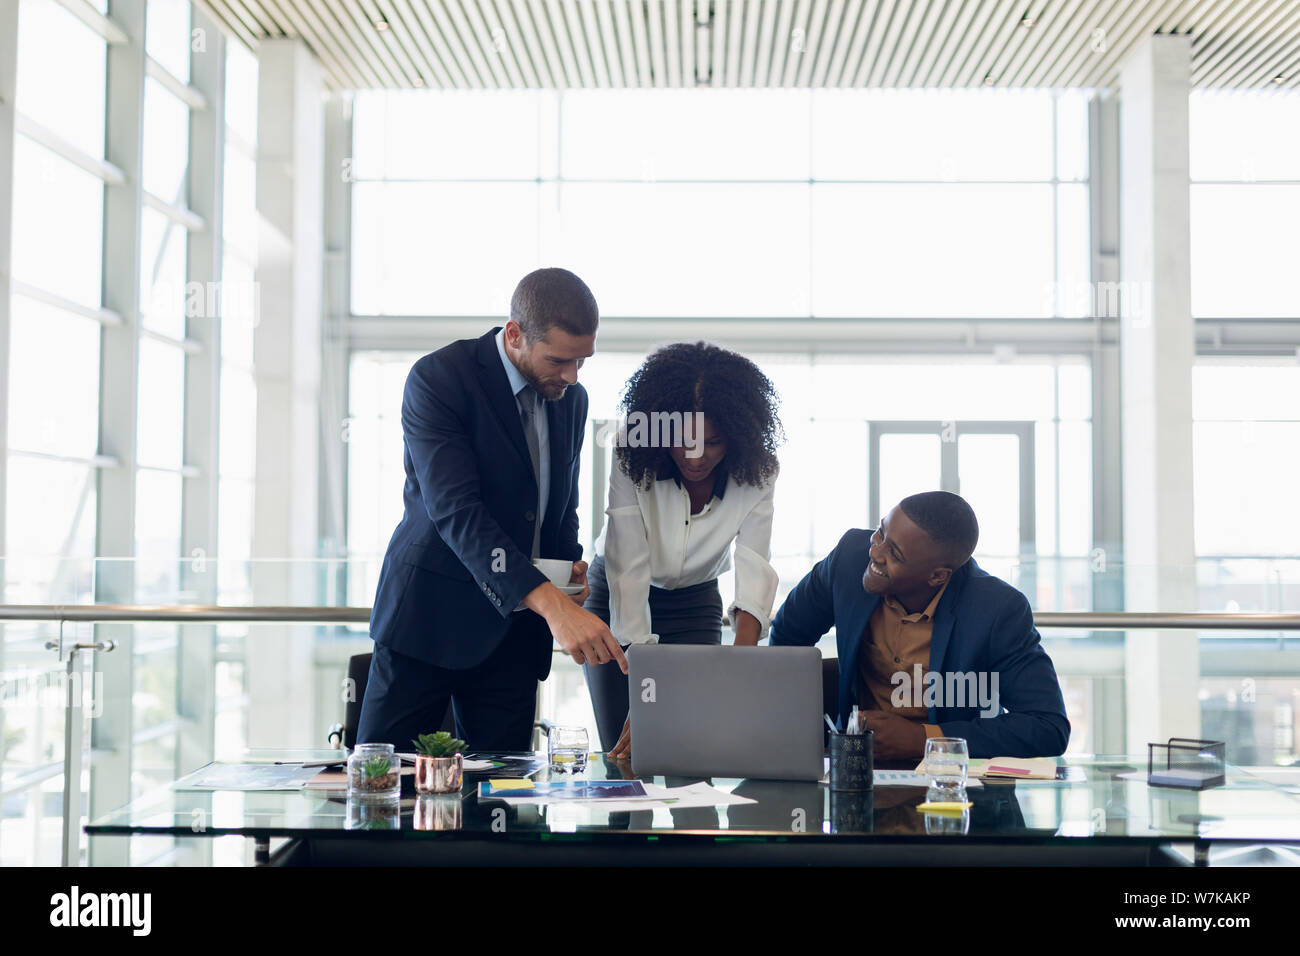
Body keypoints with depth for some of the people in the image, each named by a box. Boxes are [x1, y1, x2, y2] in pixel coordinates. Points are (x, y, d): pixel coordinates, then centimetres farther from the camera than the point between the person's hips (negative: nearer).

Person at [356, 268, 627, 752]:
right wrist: (549, 602, -35)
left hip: (516, 628, 5)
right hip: (430, 612, -5)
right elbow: (454, 508, -25)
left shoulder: (572, 398, 8)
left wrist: (570, 564, -2)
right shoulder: (437, 378, -14)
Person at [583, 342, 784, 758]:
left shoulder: (756, 473, -20)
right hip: (619, 603, -1)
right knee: (624, 753, -2)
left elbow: (755, 573, -25)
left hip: (695, 603, 2)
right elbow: (628, 575, -30)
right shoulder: (632, 462, -27)